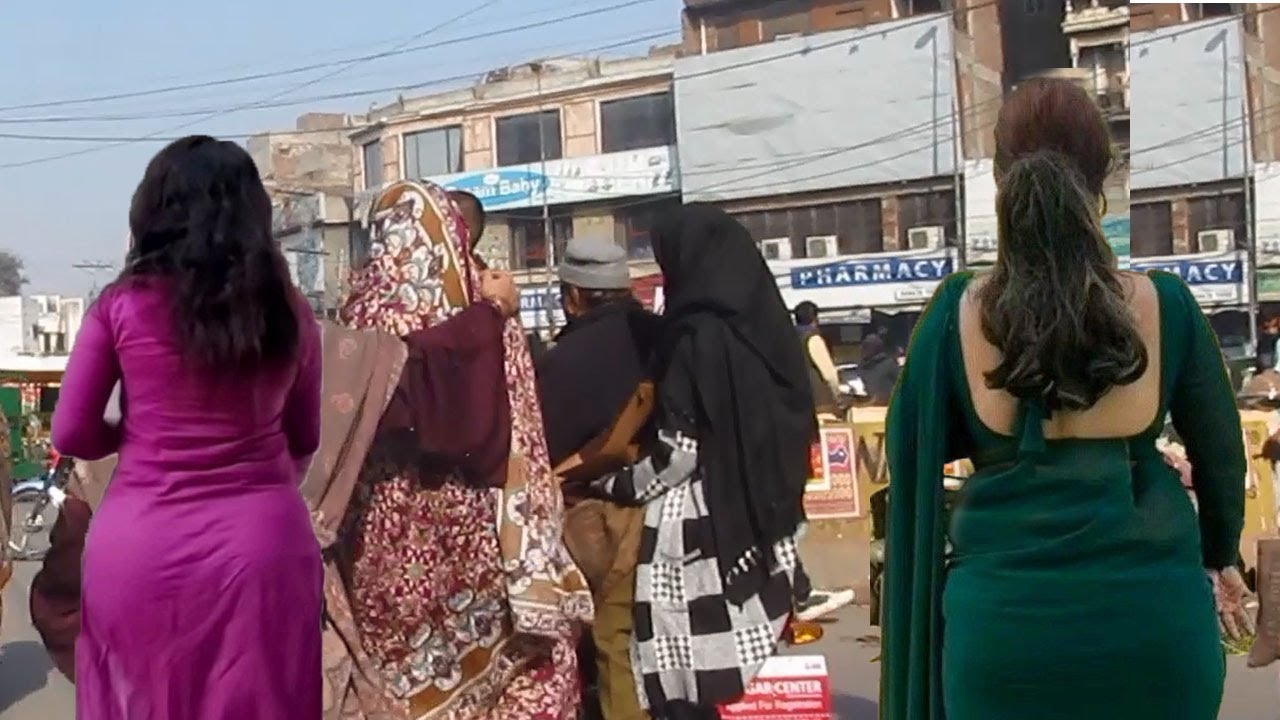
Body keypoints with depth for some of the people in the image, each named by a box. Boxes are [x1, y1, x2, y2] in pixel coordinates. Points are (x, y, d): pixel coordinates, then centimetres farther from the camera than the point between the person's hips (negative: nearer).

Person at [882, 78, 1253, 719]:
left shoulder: (957, 311, -10)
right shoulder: (1164, 305, -8)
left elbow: (911, 451, 2)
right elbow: (1220, 452, 6)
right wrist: (1220, 556, 24)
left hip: (1003, 609, 0)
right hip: (1151, 606, 1)